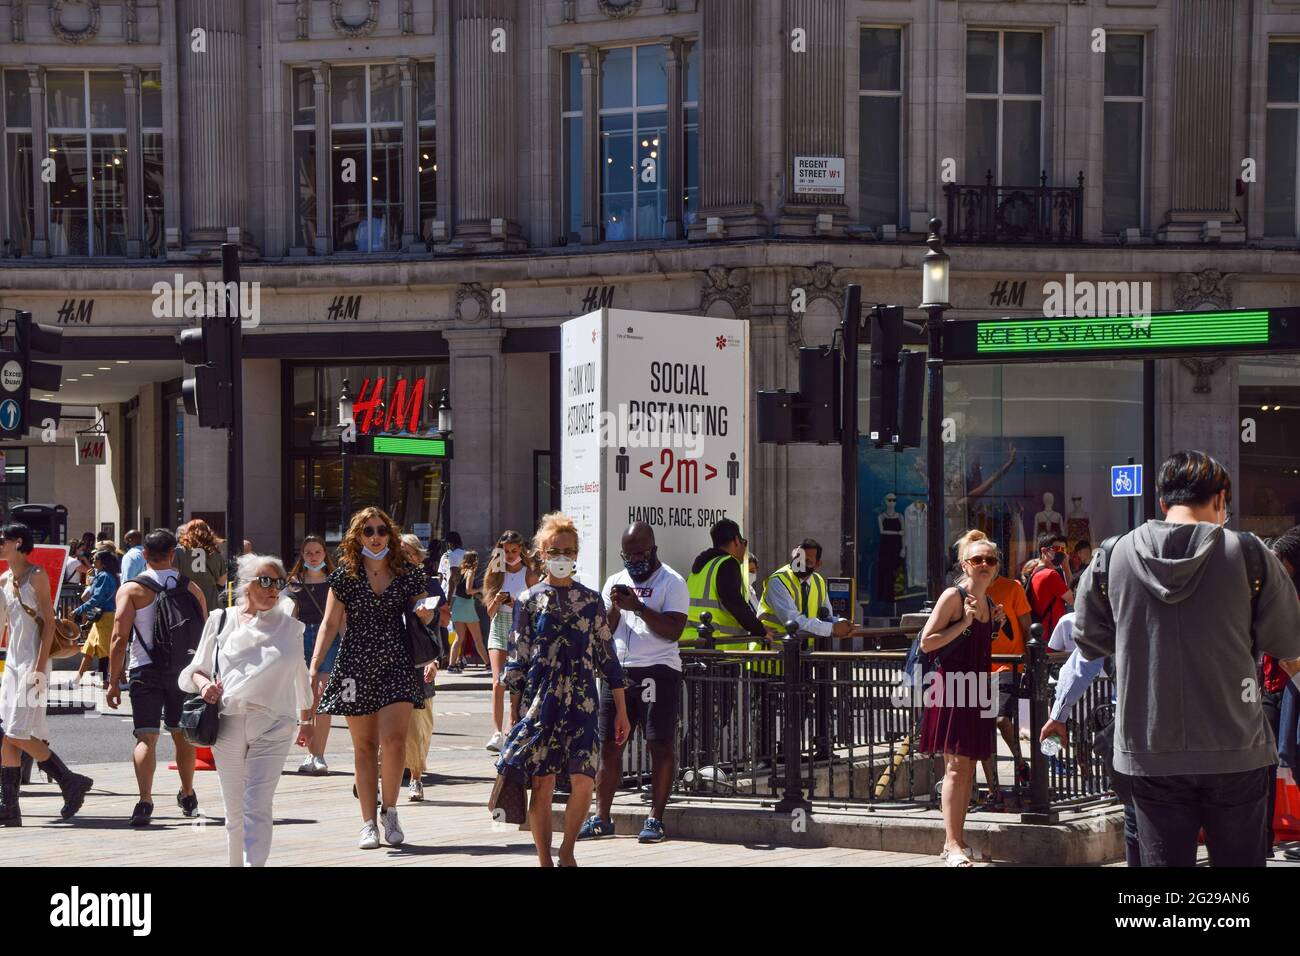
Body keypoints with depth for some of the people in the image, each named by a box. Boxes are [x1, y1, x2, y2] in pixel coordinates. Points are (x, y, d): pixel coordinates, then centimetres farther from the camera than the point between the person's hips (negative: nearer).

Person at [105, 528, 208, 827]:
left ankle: (145, 802, -20)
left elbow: (120, 638, -10)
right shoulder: (191, 588, 4)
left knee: (146, 737, -4)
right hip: (183, 672, 3)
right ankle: (188, 798, 32)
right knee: (182, 734, 17)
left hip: (145, 670, -3)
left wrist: (114, 682, -6)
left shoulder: (131, 589, -5)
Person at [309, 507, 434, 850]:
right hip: (356, 665, 0)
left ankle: (389, 810, 6)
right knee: (364, 745, 4)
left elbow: (422, 614, 17)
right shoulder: (345, 575, 3)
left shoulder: (408, 573, 5)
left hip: (397, 663, 0)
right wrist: (314, 667, -4)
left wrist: (424, 614, -8)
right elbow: (329, 624, 4)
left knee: (393, 739, -14)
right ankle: (368, 822, 11)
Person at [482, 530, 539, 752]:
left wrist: (517, 606, -18)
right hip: (499, 628, 1)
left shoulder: (530, 575, 1)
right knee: (498, 683, -12)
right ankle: (497, 732, -19)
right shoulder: (497, 573, 8)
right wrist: (496, 602, -13)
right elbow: (490, 613, 8)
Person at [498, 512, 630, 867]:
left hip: (582, 703, 1)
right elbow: (517, 660, 6)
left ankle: (567, 851, 11)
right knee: (542, 784, 0)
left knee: (583, 781, -10)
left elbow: (607, 657, 9)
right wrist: (513, 713, 3)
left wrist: (621, 710, 7)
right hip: (539, 703, -1)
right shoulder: (529, 600, 4)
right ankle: (544, 858, 13)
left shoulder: (591, 600, 7)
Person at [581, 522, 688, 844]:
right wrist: (615, 607, -5)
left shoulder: (671, 582, -1)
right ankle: (601, 818, 11)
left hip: (657, 672, -5)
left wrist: (637, 606, -17)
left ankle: (655, 819, 1)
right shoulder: (615, 581, 17)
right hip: (617, 670, 5)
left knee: (660, 745, -4)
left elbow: (673, 630, -12)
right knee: (609, 745, 5)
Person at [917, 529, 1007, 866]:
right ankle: (953, 844, -14)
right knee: (956, 766, -12)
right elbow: (926, 642, -14)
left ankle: (956, 841, 15)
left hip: (976, 689, 8)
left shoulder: (988, 601, 14)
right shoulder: (953, 596, -9)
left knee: (969, 767, 9)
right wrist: (965, 622, -18)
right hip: (952, 687, -8)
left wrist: (995, 624, 10)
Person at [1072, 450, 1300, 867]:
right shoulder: (1248, 553, -8)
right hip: (1235, 750, -1)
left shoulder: (1112, 556, -1)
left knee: (1163, 858, 8)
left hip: (1150, 752, 2)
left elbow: (1090, 642, 10)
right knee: (1239, 859, 10)